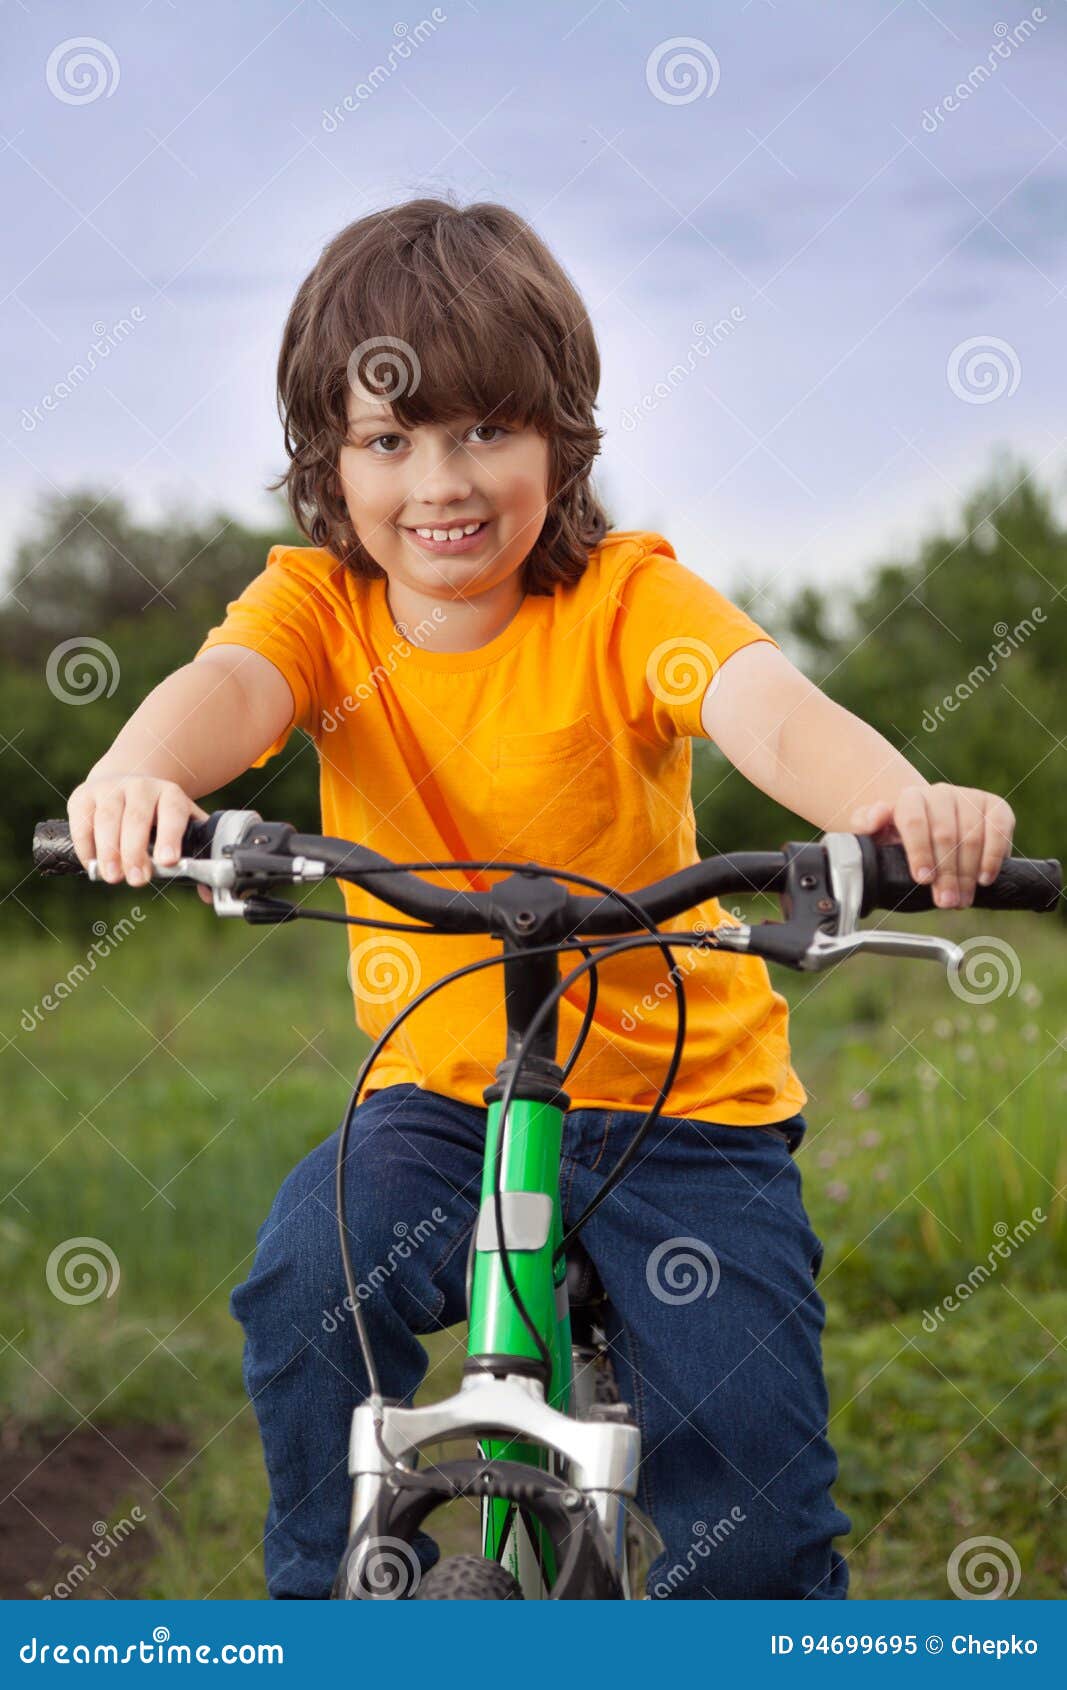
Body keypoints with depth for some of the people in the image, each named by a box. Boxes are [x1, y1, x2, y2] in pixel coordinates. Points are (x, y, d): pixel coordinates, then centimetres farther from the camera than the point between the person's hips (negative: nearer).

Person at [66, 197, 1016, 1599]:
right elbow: (227, 690, -27)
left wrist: (899, 802, -54)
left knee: (751, 1488, -8)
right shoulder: (319, 604, -5)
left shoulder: (628, 598, -12)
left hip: (679, 1092, -2)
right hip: (441, 1090, 2)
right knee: (308, 1282, -24)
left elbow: (770, 708, -31)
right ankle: (331, 1596, -1)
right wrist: (138, 774, -52)